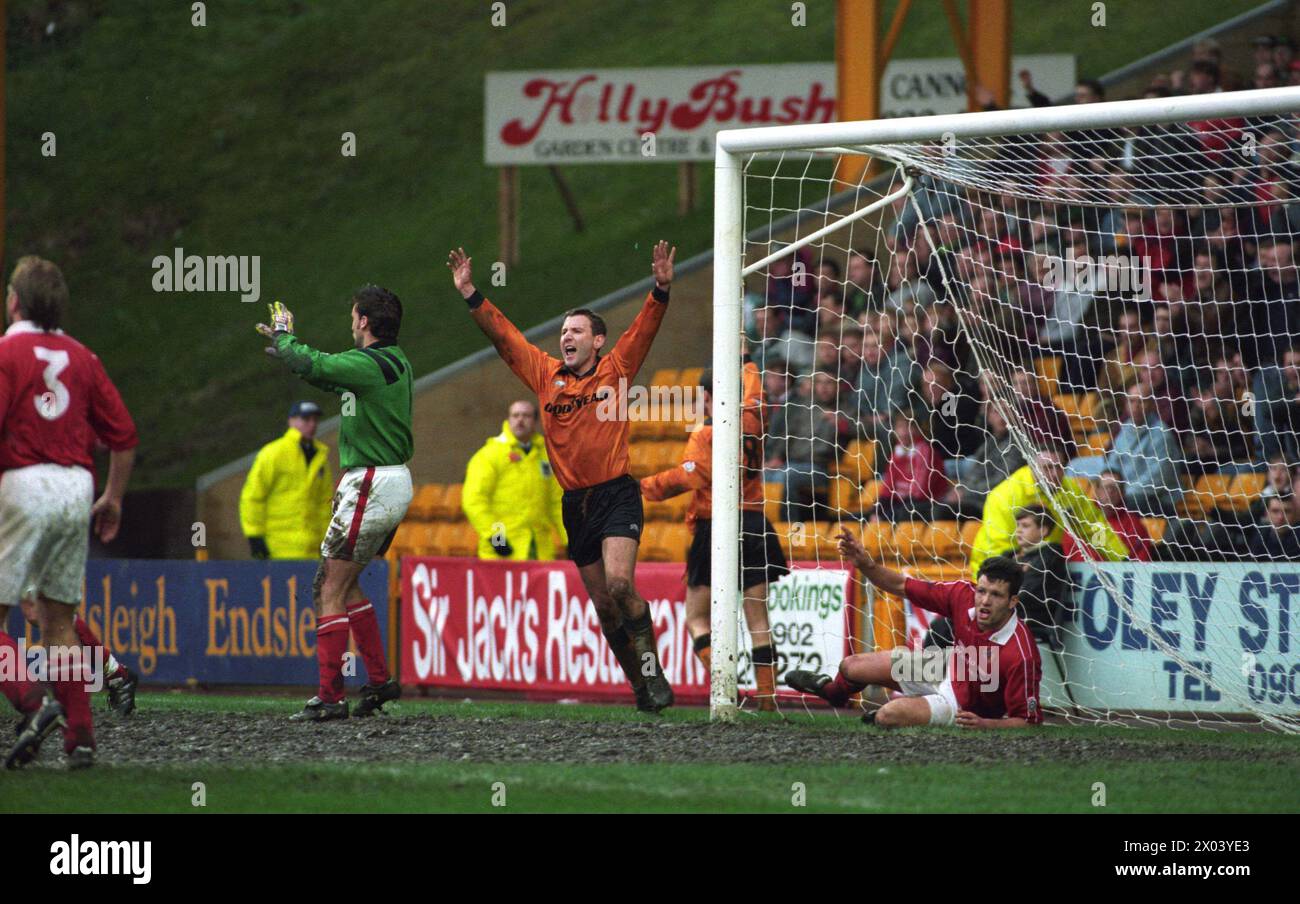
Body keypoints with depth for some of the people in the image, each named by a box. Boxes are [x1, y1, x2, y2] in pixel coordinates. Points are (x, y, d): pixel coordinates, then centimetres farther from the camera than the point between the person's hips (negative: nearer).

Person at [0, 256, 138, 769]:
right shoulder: (81, 357, 13)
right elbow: (123, 435, 11)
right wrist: (113, 499, 19)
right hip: (77, 488, 6)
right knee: (58, 620, 12)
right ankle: (80, 737, 4)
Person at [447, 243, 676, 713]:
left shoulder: (616, 370, 3)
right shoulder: (546, 374, 11)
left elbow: (646, 327, -6)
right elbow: (503, 334, 13)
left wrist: (661, 289, -22)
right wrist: (470, 295, 8)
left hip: (616, 494, -5)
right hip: (575, 504, 5)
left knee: (619, 583, -23)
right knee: (603, 605, 5)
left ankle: (652, 669, -12)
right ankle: (641, 686, 14)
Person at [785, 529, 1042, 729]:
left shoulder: (1021, 656, -38)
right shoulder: (963, 595, -23)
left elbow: (1029, 721, -29)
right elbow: (903, 586, -11)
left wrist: (984, 724, -44)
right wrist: (866, 565, -27)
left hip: (964, 708, -6)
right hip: (949, 671, 6)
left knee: (887, 716, -26)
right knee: (852, 666, 13)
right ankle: (833, 690, 55)